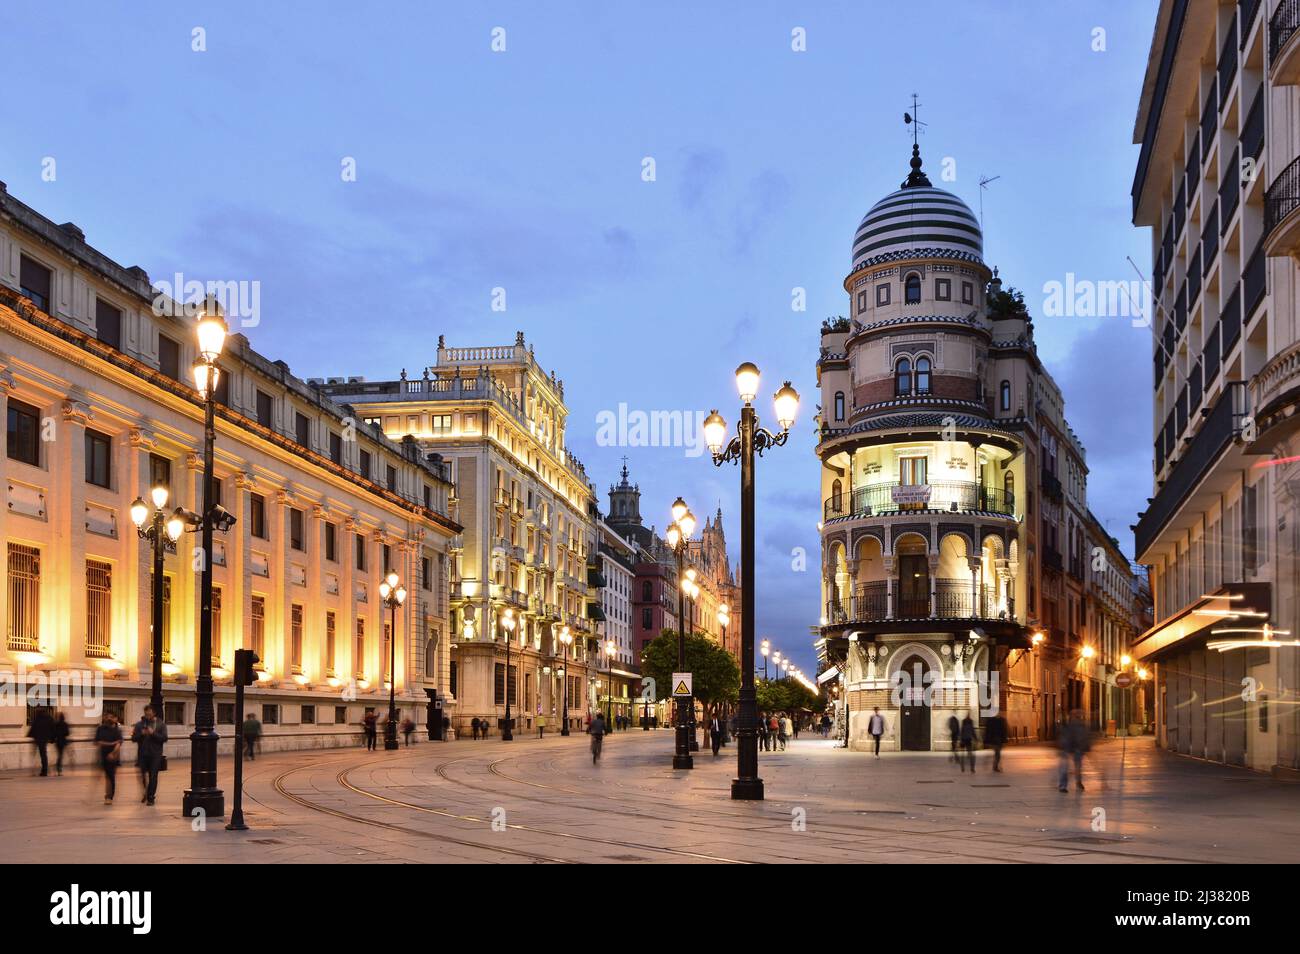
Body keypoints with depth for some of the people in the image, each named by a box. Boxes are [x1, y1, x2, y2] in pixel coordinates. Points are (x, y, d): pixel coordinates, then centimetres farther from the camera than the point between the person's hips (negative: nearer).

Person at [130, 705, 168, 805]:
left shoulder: (161, 724, 3)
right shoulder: (139, 724, 8)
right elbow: (133, 738, 5)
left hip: (155, 755, -2)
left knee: (153, 777, -2)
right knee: (143, 776, 7)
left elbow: (164, 738, -5)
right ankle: (146, 793, 30)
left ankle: (150, 798, 4)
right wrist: (141, 734, -13)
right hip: (142, 754, 2)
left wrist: (153, 733, -17)